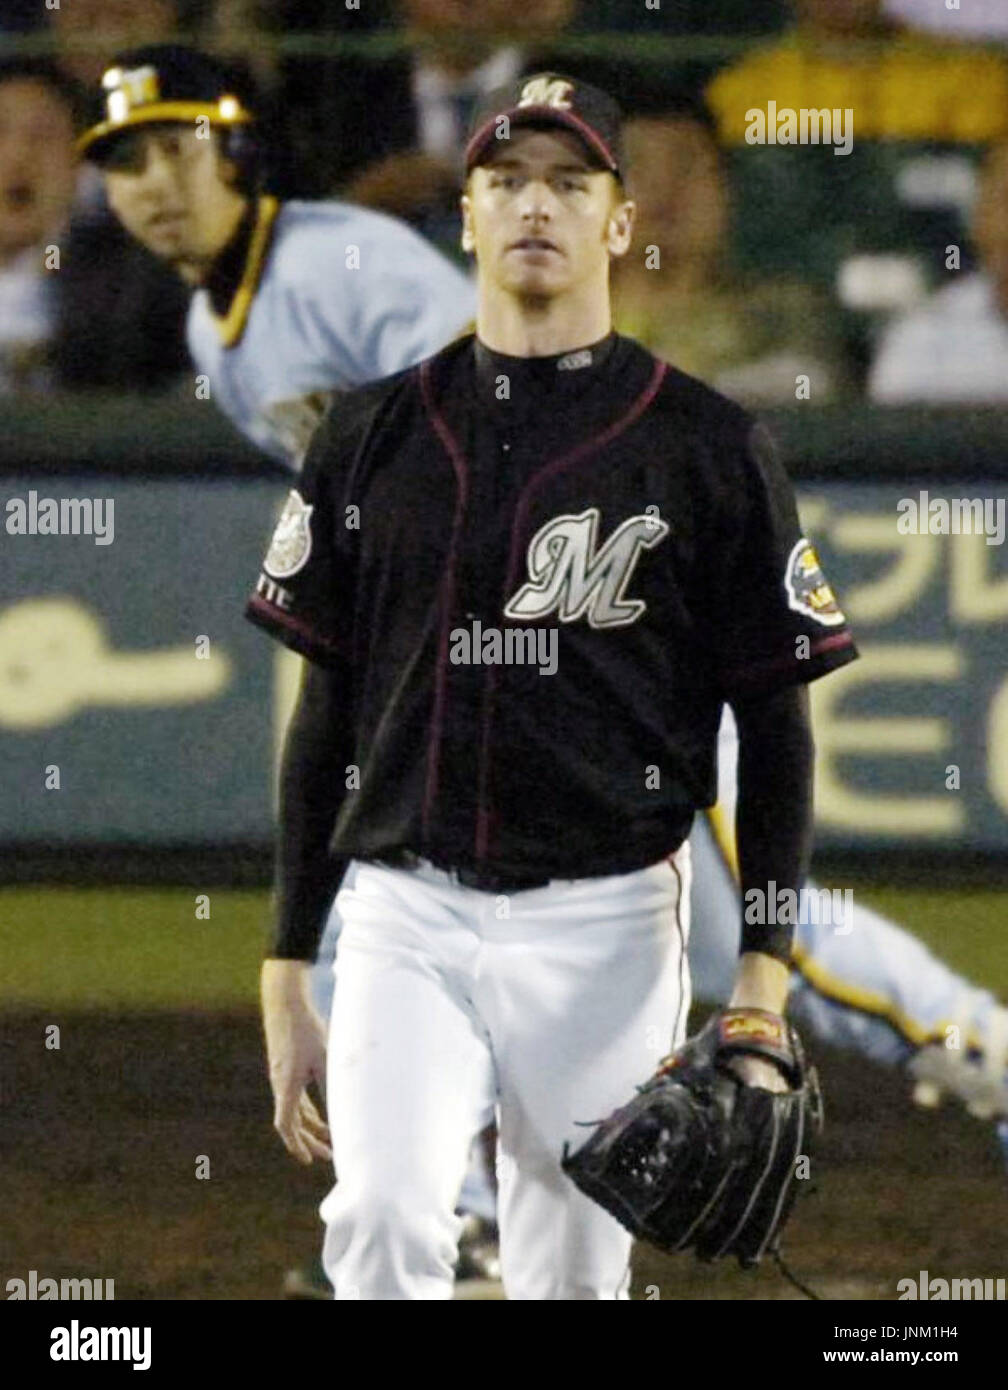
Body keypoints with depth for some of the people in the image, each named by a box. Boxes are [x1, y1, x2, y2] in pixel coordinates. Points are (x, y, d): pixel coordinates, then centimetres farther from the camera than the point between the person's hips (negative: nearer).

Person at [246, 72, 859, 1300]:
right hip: (404, 911, 1)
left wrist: (761, 990, -6)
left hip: (604, 923, -1)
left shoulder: (708, 448, 2)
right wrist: (285, 979, 8)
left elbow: (775, 729, 2)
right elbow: (324, 718, 12)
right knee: (384, 1221, -21)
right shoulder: (373, 438, 9)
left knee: (574, 1274, 3)